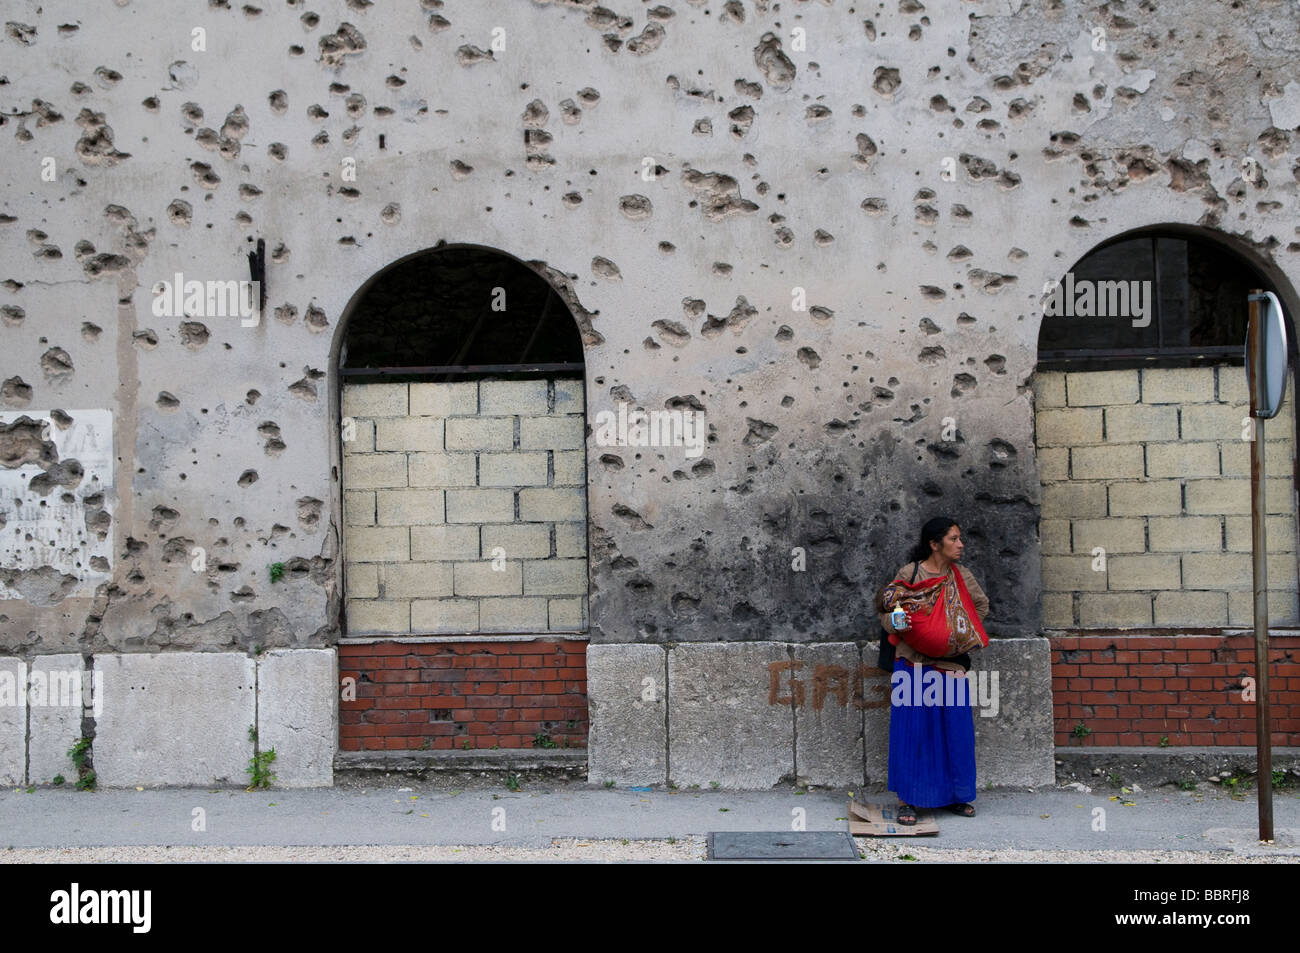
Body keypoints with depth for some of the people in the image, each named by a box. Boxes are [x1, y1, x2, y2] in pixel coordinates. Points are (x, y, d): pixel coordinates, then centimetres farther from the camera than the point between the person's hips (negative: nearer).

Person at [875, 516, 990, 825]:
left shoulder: (961, 575, 7)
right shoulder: (909, 573, -4)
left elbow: (982, 605, 21)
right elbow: (886, 612, -1)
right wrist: (895, 622, -23)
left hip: (951, 664, 4)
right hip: (914, 663, -4)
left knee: (956, 728, 5)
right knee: (912, 728, -3)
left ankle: (954, 796, 19)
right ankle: (907, 800, 4)